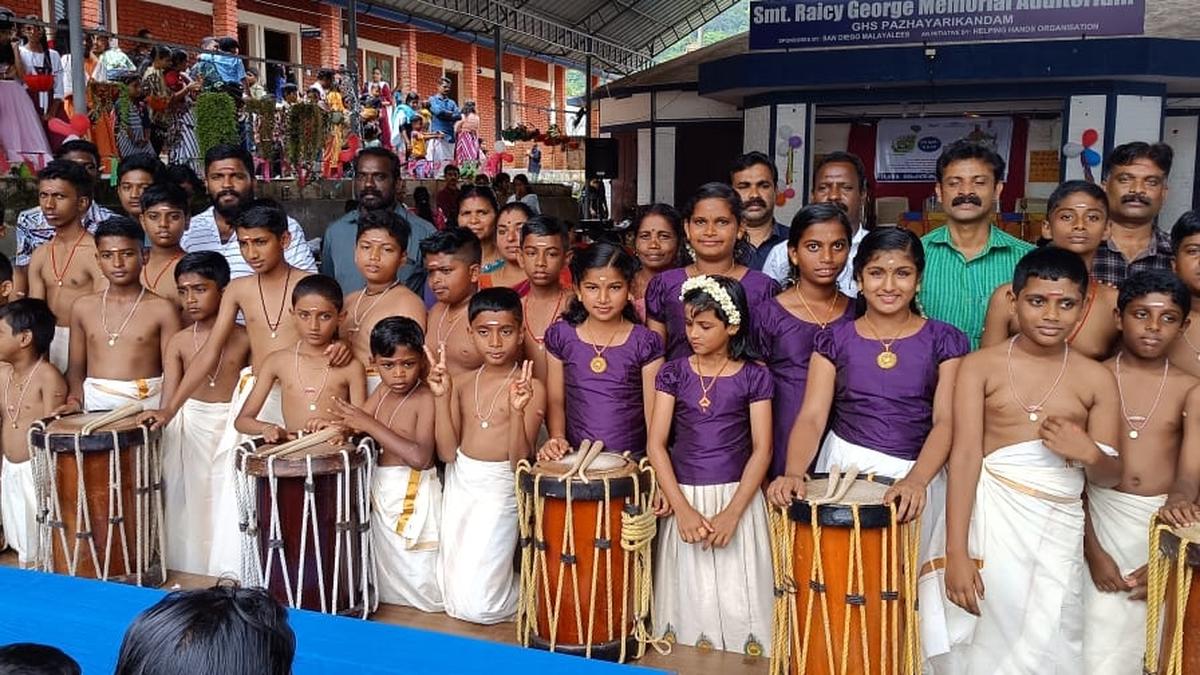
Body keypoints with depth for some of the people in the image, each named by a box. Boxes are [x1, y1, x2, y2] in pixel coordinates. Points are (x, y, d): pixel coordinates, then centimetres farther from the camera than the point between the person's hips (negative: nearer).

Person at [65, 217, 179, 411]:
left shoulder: (162, 309, 1)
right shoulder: (83, 307, 14)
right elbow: (76, 368, 18)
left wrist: (165, 410, -17)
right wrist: (75, 400, 0)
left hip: (145, 402, -2)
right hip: (95, 403, 3)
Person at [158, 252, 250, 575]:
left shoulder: (244, 338, -4)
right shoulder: (178, 342, 0)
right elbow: (169, 397, -3)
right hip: (190, 429, 2)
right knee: (189, 505, 9)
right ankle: (190, 575, 24)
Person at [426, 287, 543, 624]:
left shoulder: (531, 388, -10)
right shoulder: (461, 382, 3)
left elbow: (520, 462, -15)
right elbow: (447, 452, -4)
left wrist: (517, 411, -31)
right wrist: (441, 395, -13)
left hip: (500, 491, -5)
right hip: (459, 485, 5)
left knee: (475, 605, -6)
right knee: (452, 596, 13)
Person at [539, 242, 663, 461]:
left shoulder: (645, 343, 0)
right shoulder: (561, 336, 6)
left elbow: (653, 412, 3)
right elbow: (555, 401, 11)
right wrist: (557, 438, -4)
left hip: (631, 457, -1)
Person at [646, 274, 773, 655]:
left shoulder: (753, 377, -3)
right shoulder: (673, 373, 1)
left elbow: (762, 449, -6)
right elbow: (656, 444, -4)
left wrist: (731, 514, -15)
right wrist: (682, 509, -13)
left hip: (737, 496, -1)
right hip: (685, 496, 1)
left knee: (736, 602, -1)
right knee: (690, 601, 5)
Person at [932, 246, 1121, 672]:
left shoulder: (1097, 379, 6)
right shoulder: (980, 366, -1)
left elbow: (1109, 478, 10)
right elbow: (965, 455, -9)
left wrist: (1090, 454, -15)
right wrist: (956, 553, -16)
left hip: (1058, 527, 2)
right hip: (987, 517, -2)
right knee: (981, 640, 0)